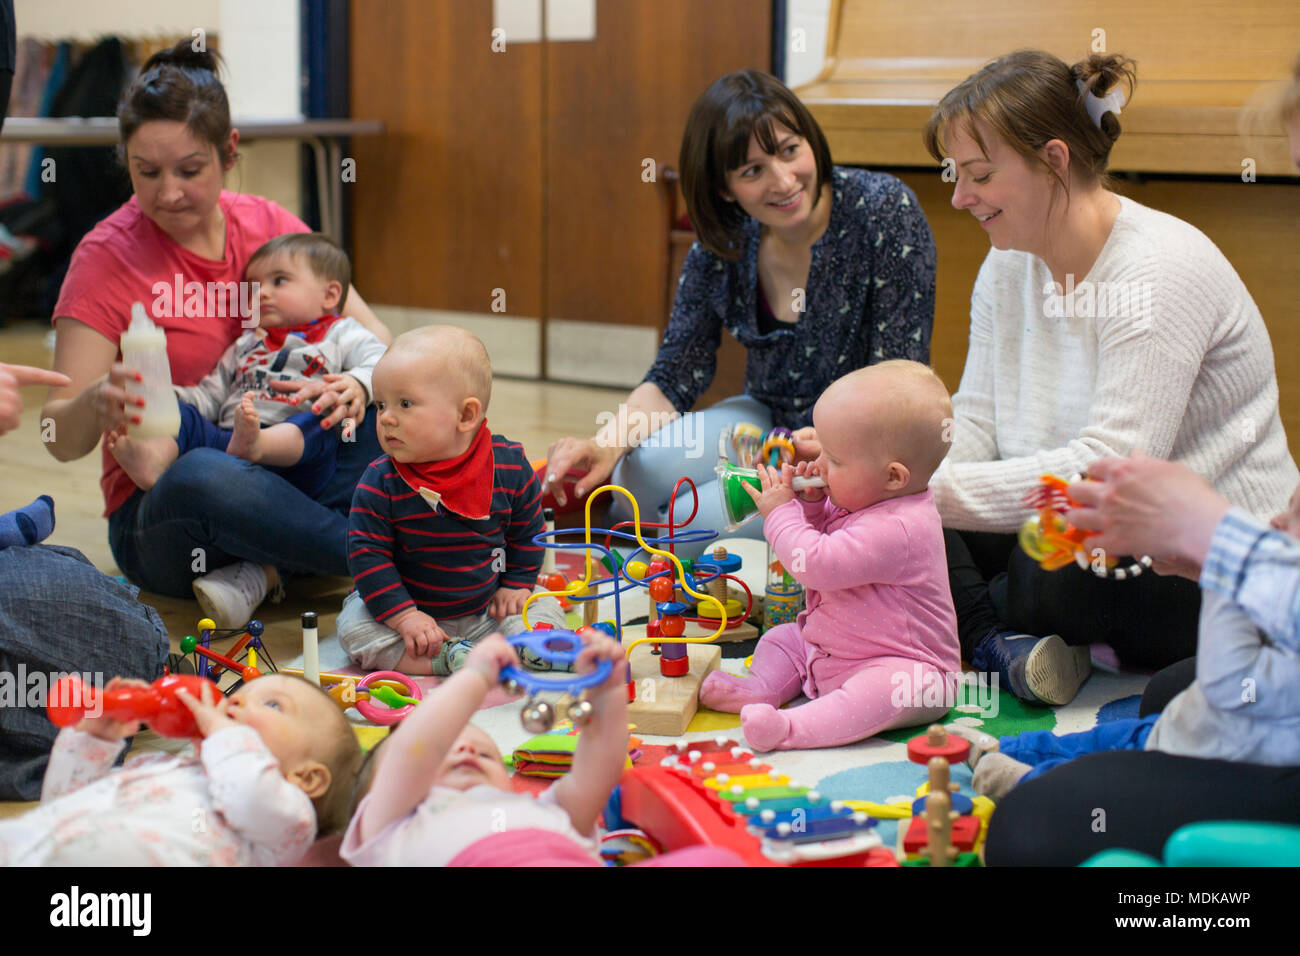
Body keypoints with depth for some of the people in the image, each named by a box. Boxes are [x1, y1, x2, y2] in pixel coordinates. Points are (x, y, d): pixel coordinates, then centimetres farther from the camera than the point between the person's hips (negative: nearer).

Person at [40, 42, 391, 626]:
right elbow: (62, 440, -14)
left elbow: (377, 340, -2)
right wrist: (95, 403, -39)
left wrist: (359, 385, -26)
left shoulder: (271, 227, 3)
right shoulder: (108, 255, -8)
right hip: (158, 509, -4)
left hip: (283, 478, 4)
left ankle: (270, 568, -24)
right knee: (203, 477, -39)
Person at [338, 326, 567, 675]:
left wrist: (517, 585, 1)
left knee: (546, 613, -14)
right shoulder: (380, 483, -16)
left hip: (485, 609, 1)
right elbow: (368, 554, -15)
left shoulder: (510, 466, -12)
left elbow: (527, 532, 4)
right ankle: (451, 659, -31)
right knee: (354, 629, -25)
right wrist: (405, 617, -22)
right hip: (410, 606, -1)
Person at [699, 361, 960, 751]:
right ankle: (759, 690, -3)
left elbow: (818, 565, -34)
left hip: (903, 664, -11)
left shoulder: (894, 529, -29)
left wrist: (780, 511, -21)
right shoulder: (863, 501, 3)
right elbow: (825, 538, 22)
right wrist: (812, 504, 0)